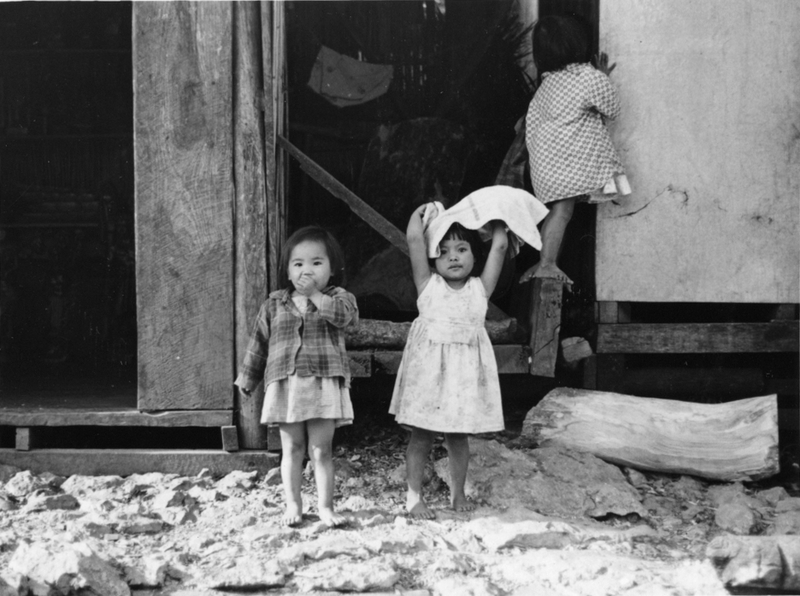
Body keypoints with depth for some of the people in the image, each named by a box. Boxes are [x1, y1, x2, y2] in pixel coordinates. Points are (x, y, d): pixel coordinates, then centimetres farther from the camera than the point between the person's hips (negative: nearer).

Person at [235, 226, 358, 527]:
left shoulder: (339, 298, 3)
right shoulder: (274, 305, 9)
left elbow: (343, 315, -20)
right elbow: (258, 344, 14)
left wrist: (315, 294, -14)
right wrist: (247, 379, 16)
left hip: (324, 385, -2)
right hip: (284, 385, 2)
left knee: (321, 450, 1)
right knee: (291, 449, 8)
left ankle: (325, 506, 7)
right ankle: (293, 505, 16)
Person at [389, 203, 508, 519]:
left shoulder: (480, 288, 6)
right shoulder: (428, 285, 1)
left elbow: (500, 245, 3)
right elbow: (414, 239, -6)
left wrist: (495, 219, 16)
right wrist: (420, 213, 9)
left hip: (466, 369, 2)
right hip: (429, 365, -2)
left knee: (459, 435, 10)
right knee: (421, 434, 2)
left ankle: (458, 492, 24)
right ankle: (414, 496, 9)